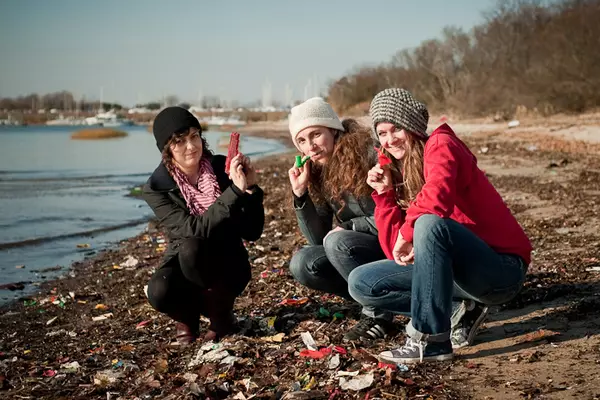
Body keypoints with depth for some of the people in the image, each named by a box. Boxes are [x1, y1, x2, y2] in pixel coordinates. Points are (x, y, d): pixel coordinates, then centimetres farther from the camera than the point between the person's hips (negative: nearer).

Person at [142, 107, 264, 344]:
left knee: (190, 248, -33)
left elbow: (252, 232, -11)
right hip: (183, 263, 1)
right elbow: (193, 230, -29)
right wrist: (235, 190, -37)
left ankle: (220, 316, -9)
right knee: (159, 292, -34)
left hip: (228, 265, 0)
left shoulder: (224, 169, -10)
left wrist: (251, 188, -27)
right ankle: (188, 316, 3)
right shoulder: (156, 188, -12)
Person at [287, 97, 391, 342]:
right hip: (363, 255, 7)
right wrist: (300, 193, -9)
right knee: (302, 263, -13)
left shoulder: (367, 155, -16)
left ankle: (379, 312, -12)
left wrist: (348, 227, -15)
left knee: (337, 242, -28)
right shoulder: (318, 174, 3)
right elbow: (317, 239, 1)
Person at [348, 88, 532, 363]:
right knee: (360, 283, 1)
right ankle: (460, 312, -2)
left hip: (502, 267, -8)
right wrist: (384, 194, -2)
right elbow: (398, 253, 3)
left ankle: (431, 340, -26)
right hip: (459, 271, 8)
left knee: (430, 224, -36)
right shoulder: (397, 173, 11)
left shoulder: (440, 144, -9)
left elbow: (438, 194, -34)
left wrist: (407, 232, -21)